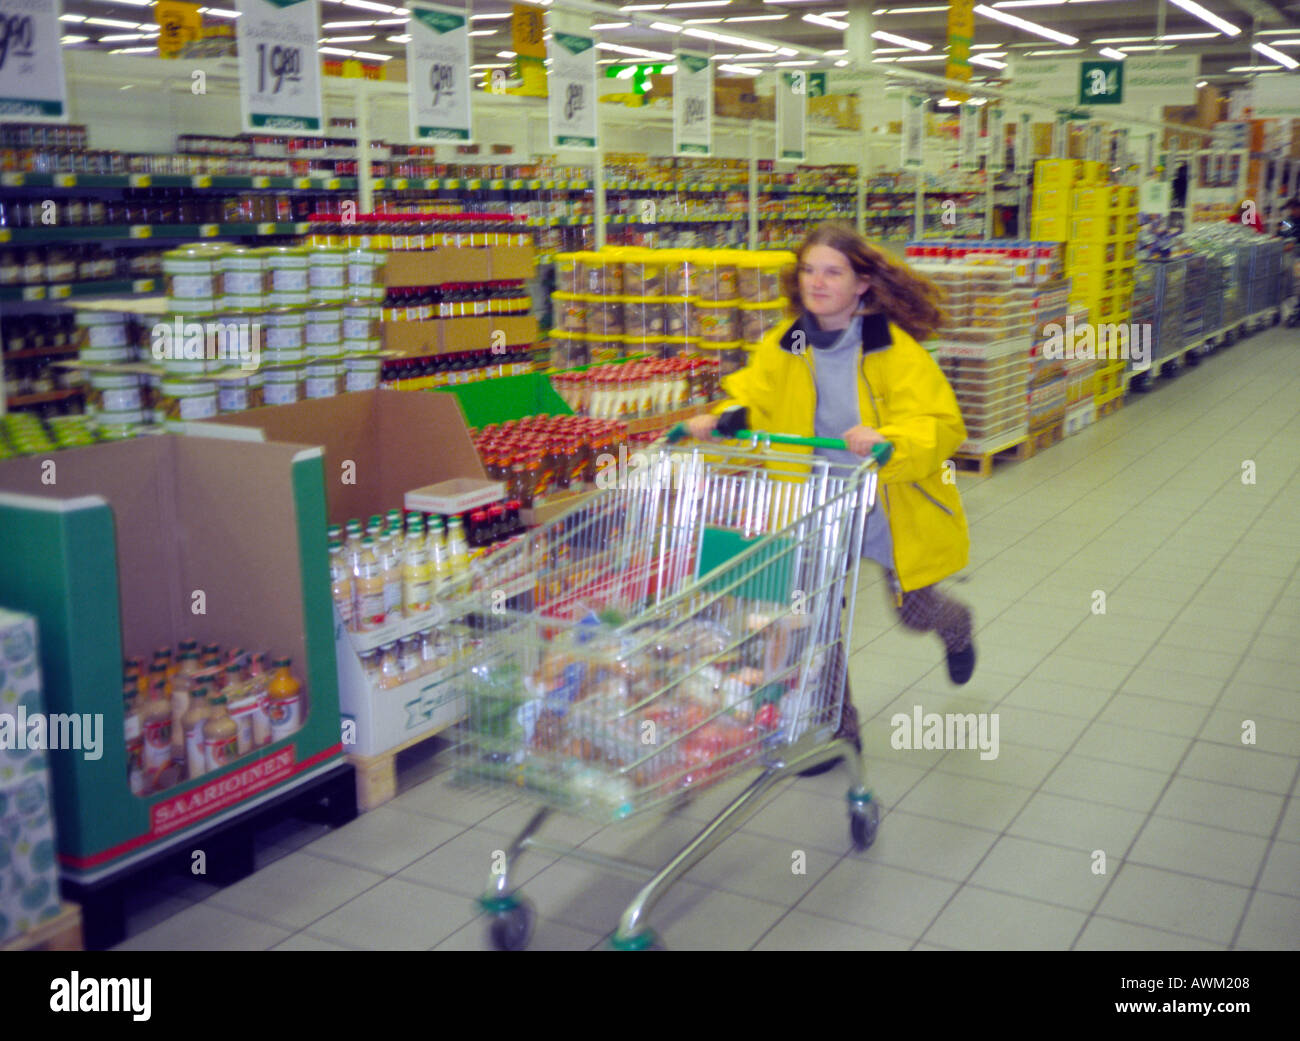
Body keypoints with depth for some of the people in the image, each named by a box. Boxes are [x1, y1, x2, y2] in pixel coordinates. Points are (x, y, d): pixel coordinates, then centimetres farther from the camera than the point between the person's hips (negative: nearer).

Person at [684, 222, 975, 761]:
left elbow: (940, 425, -27)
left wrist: (888, 441, -47)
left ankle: (956, 626, 58)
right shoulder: (785, 345, -6)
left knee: (913, 611, 19)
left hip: (890, 506, -3)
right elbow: (753, 400, 3)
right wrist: (719, 420, -19)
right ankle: (836, 728, 17)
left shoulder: (897, 350, -21)